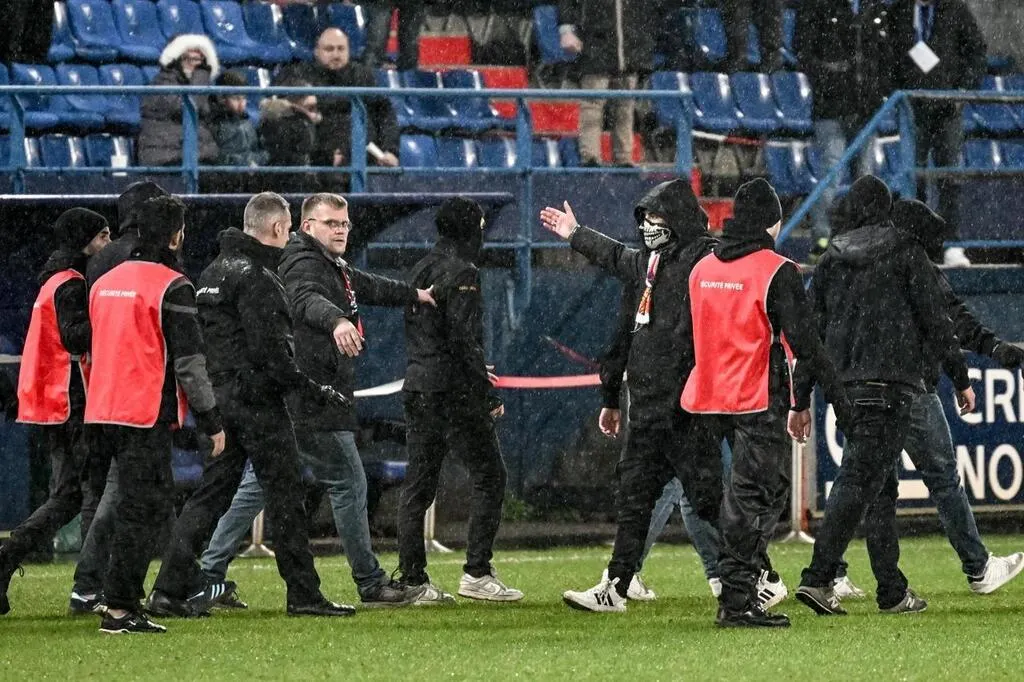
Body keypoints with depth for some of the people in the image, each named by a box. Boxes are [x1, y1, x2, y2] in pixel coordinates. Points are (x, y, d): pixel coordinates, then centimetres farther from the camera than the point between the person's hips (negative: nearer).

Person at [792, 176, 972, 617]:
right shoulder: (905, 255, -1)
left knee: (881, 486, 12)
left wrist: (801, 401, 15)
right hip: (890, 383, -5)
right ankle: (818, 577, -22)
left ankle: (893, 591, 13)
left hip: (843, 388, 5)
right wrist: (960, 379, 7)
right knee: (860, 481, -11)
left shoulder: (830, 262, 11)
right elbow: (935, 321, -2)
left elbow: (810, 333, 11)